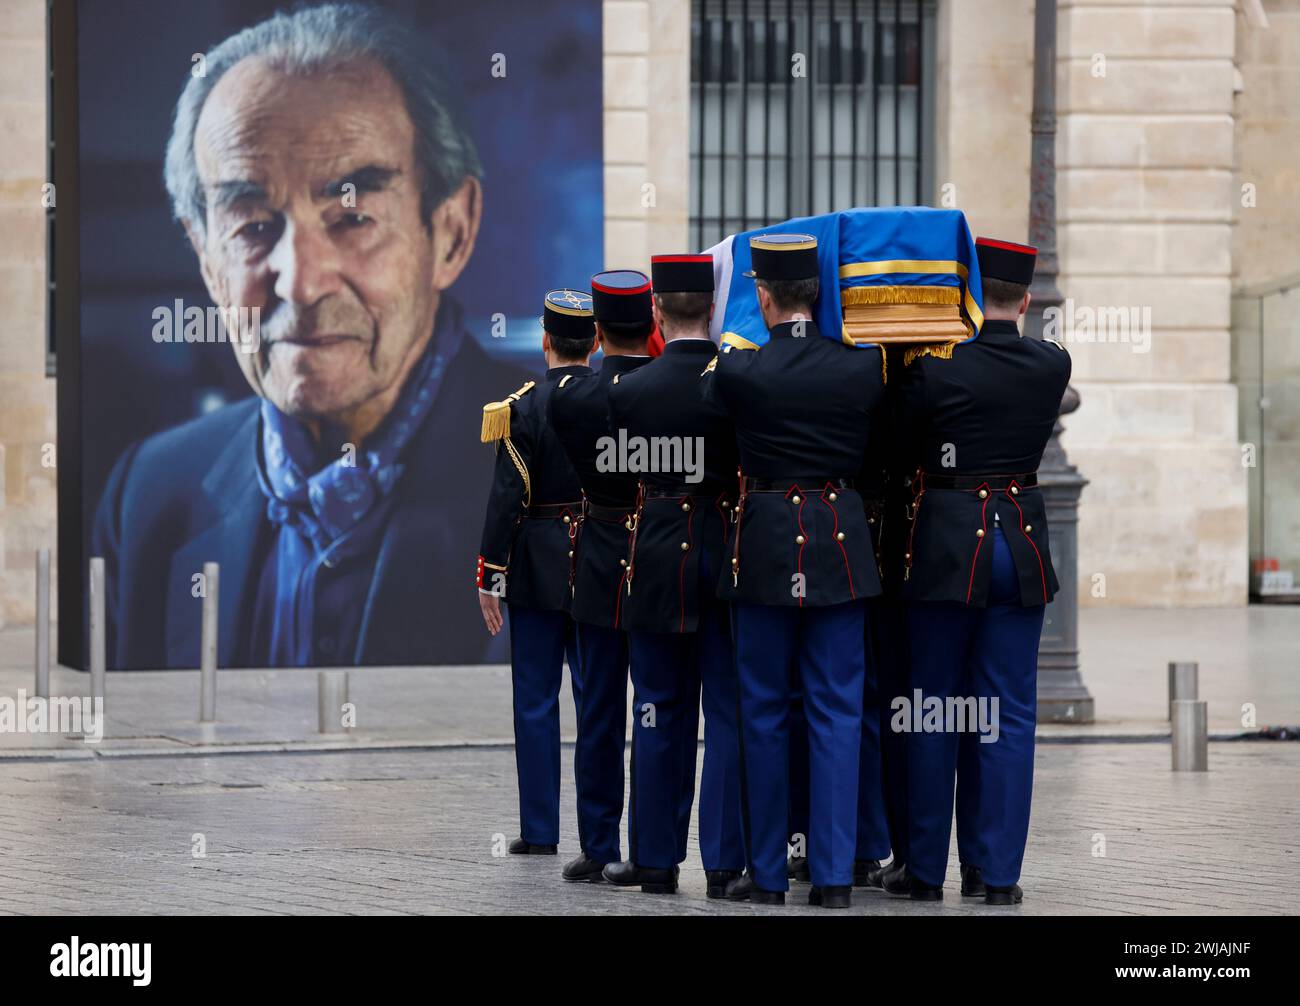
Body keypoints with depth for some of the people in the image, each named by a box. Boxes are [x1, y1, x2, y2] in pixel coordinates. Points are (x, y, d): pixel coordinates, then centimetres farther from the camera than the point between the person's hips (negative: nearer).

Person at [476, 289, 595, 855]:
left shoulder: (524, 407, -10)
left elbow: (507, 499, -12)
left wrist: (490, 577, -6)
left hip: (539, 569, -3)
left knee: (536, 701, 4)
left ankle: (540, 831, 5)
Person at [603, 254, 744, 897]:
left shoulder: (627, 390, -4)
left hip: (656, 558, 1)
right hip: (728, 552, -1)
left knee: (661, 715, 10)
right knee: (728, 713, 3)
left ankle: (656, 856, 14)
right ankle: (725, 861, 1)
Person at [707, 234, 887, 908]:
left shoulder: (738, 371, -11)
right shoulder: (863, 368, -5)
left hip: (765, 547, -2)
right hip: (840, 545, 2)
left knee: (764, 711, 8)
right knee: (837, 711, 5)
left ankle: (767, 872, 11)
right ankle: (834, 873, 1)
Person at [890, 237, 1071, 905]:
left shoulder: (935, 369, -12)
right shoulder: (1052, 367, -1)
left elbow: (898, 442, -2)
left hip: (945, 544, -3)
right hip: (1022, 546, 3)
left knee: (933, 714, 6)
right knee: (1008, 716, 6)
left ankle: (926, 870, 9)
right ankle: (998, 872, 5)